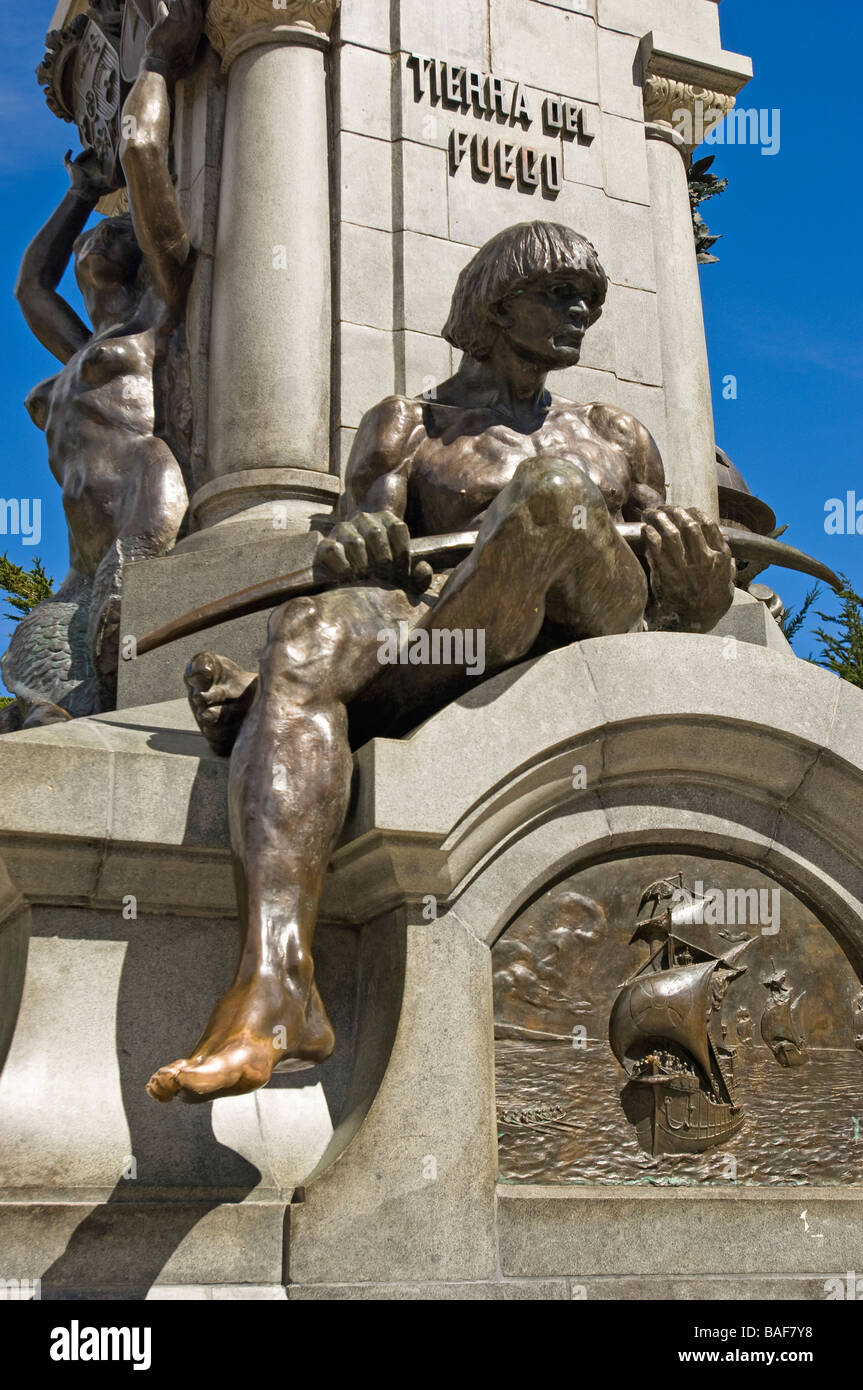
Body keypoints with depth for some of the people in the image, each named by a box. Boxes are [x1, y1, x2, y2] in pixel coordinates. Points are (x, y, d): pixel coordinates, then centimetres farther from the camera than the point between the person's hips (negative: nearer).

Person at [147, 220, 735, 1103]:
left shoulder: (617, 436, 32)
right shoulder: (407, 425, 24)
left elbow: (677, 605, 26)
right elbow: (364, 567, 7)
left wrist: (694, 592, -1)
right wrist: (355, 543, -20)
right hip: (461, 662, 0)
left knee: (557, 488, -30)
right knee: (309, 634, -34)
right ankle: (273, 986, -49)